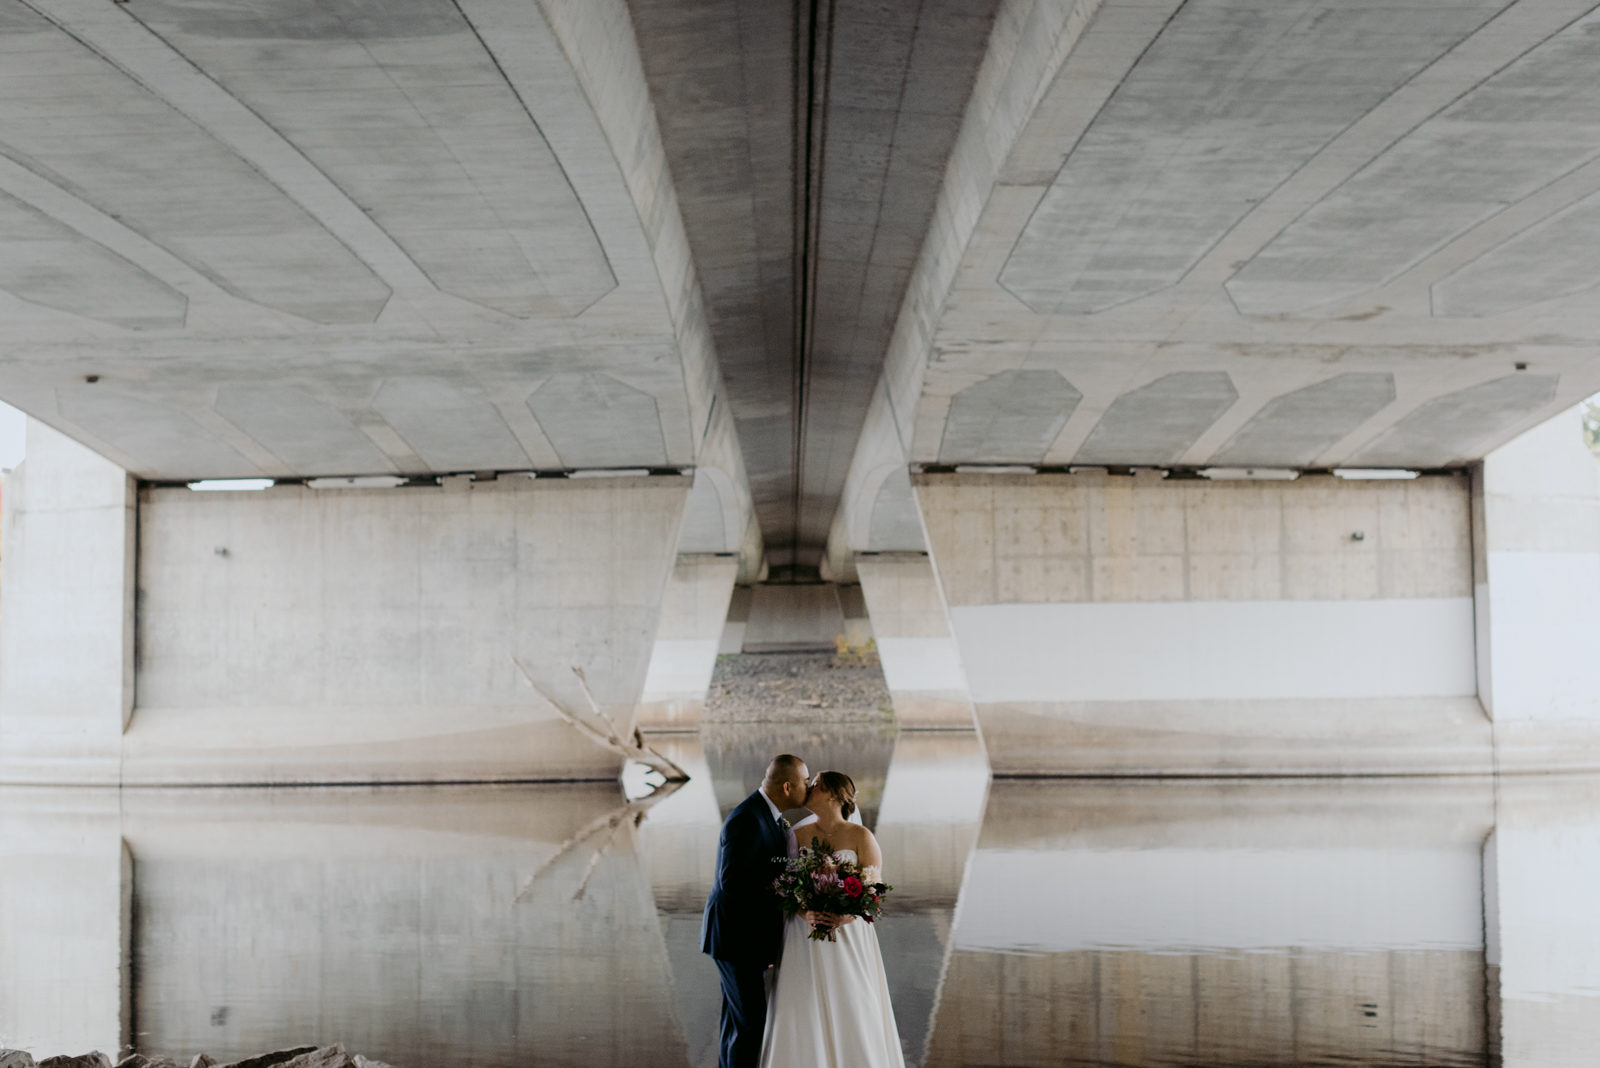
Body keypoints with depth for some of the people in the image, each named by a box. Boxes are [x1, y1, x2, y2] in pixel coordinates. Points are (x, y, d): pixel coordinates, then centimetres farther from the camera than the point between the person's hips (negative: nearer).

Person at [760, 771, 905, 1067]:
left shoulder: (861, 837, -4)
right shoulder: (798, 836, 5)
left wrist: (845, 918, -24)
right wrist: (804, 912, -19)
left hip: (848, 940, -2)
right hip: (803, 942, 2)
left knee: (852, 1018, -1)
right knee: (805, 1022, 1)